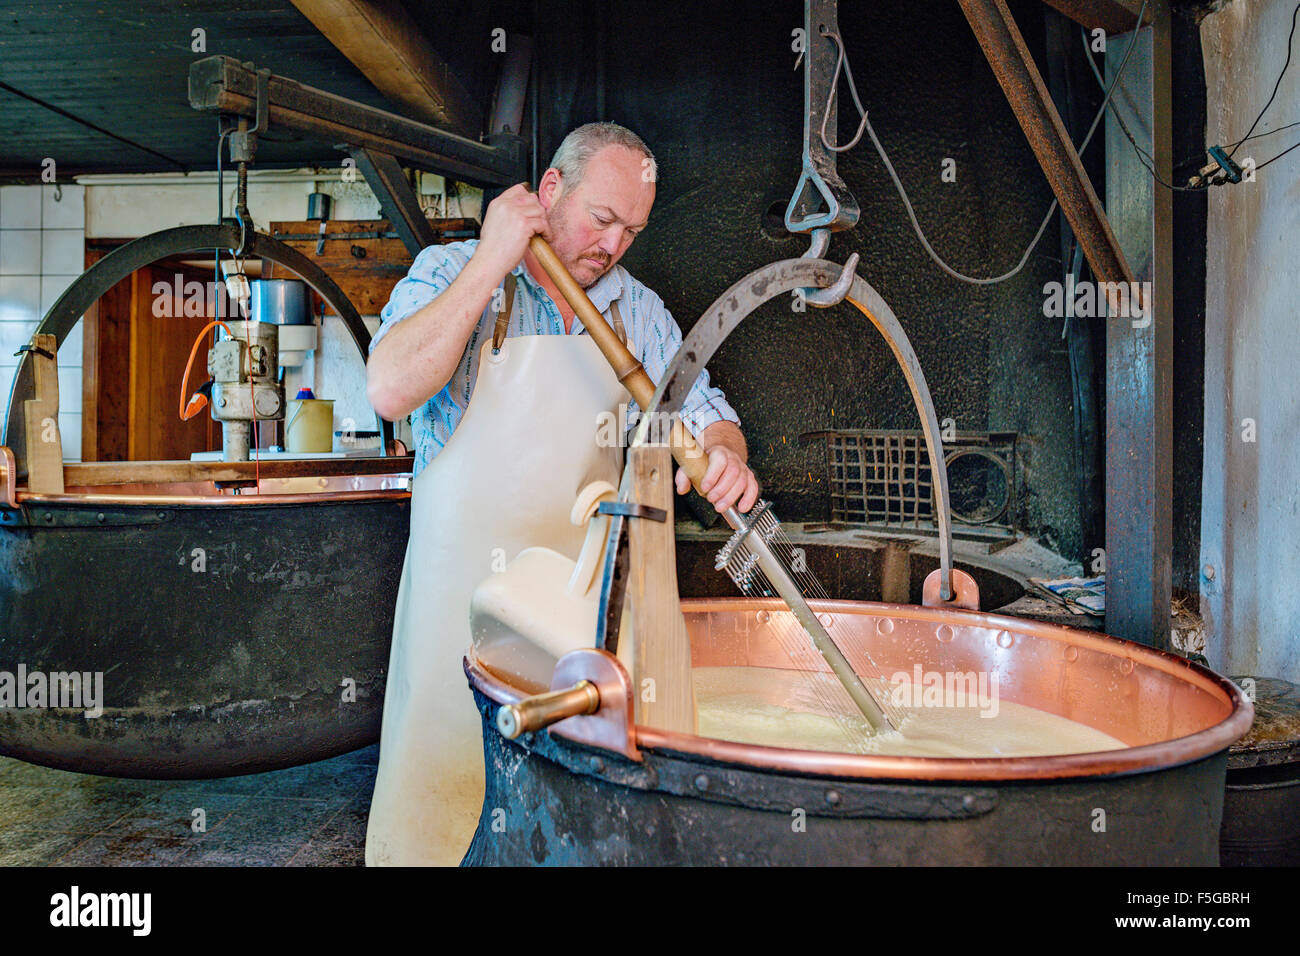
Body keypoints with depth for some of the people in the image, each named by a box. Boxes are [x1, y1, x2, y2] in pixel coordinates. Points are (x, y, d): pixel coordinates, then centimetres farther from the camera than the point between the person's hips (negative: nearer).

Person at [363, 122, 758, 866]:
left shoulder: (640, 310, 8)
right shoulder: (451, 273, -2)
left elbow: (702, 412, 11)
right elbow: (390, 391, -18)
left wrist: (724, 457, -13)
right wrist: (493, 260, -16)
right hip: (462, 588, -2)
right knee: (439, 793, 8)